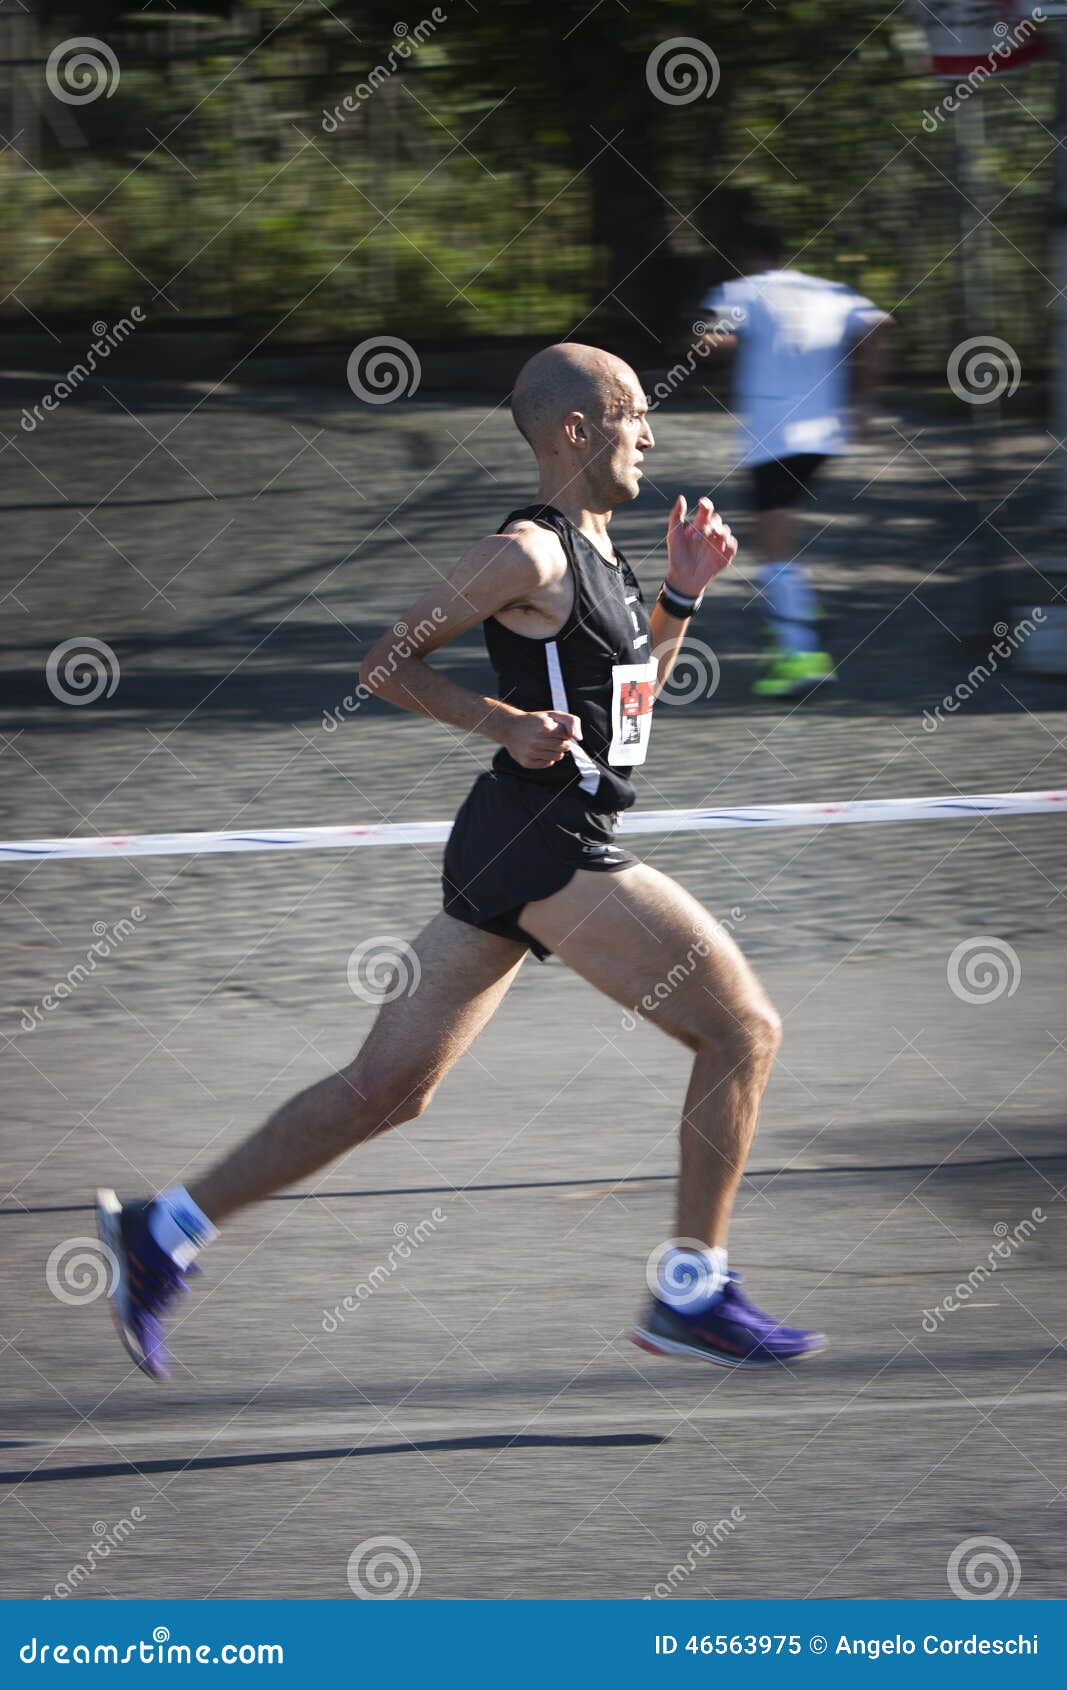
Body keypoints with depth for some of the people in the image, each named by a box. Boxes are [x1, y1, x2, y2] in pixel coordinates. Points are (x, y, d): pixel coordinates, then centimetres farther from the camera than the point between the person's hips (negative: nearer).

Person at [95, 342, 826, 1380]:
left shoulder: (593, 546, 15)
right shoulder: (530, 554, -13)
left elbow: (631, 690, 28)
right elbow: (386, 664, -9)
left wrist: (681, 596, 15)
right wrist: (506, 723, -18)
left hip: (510, 854, 10)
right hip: (544, 844, -10)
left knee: (387, 1087, 10)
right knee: (743, 1028, -5)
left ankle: (165, 1232, 12)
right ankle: (690, 1289, -1)